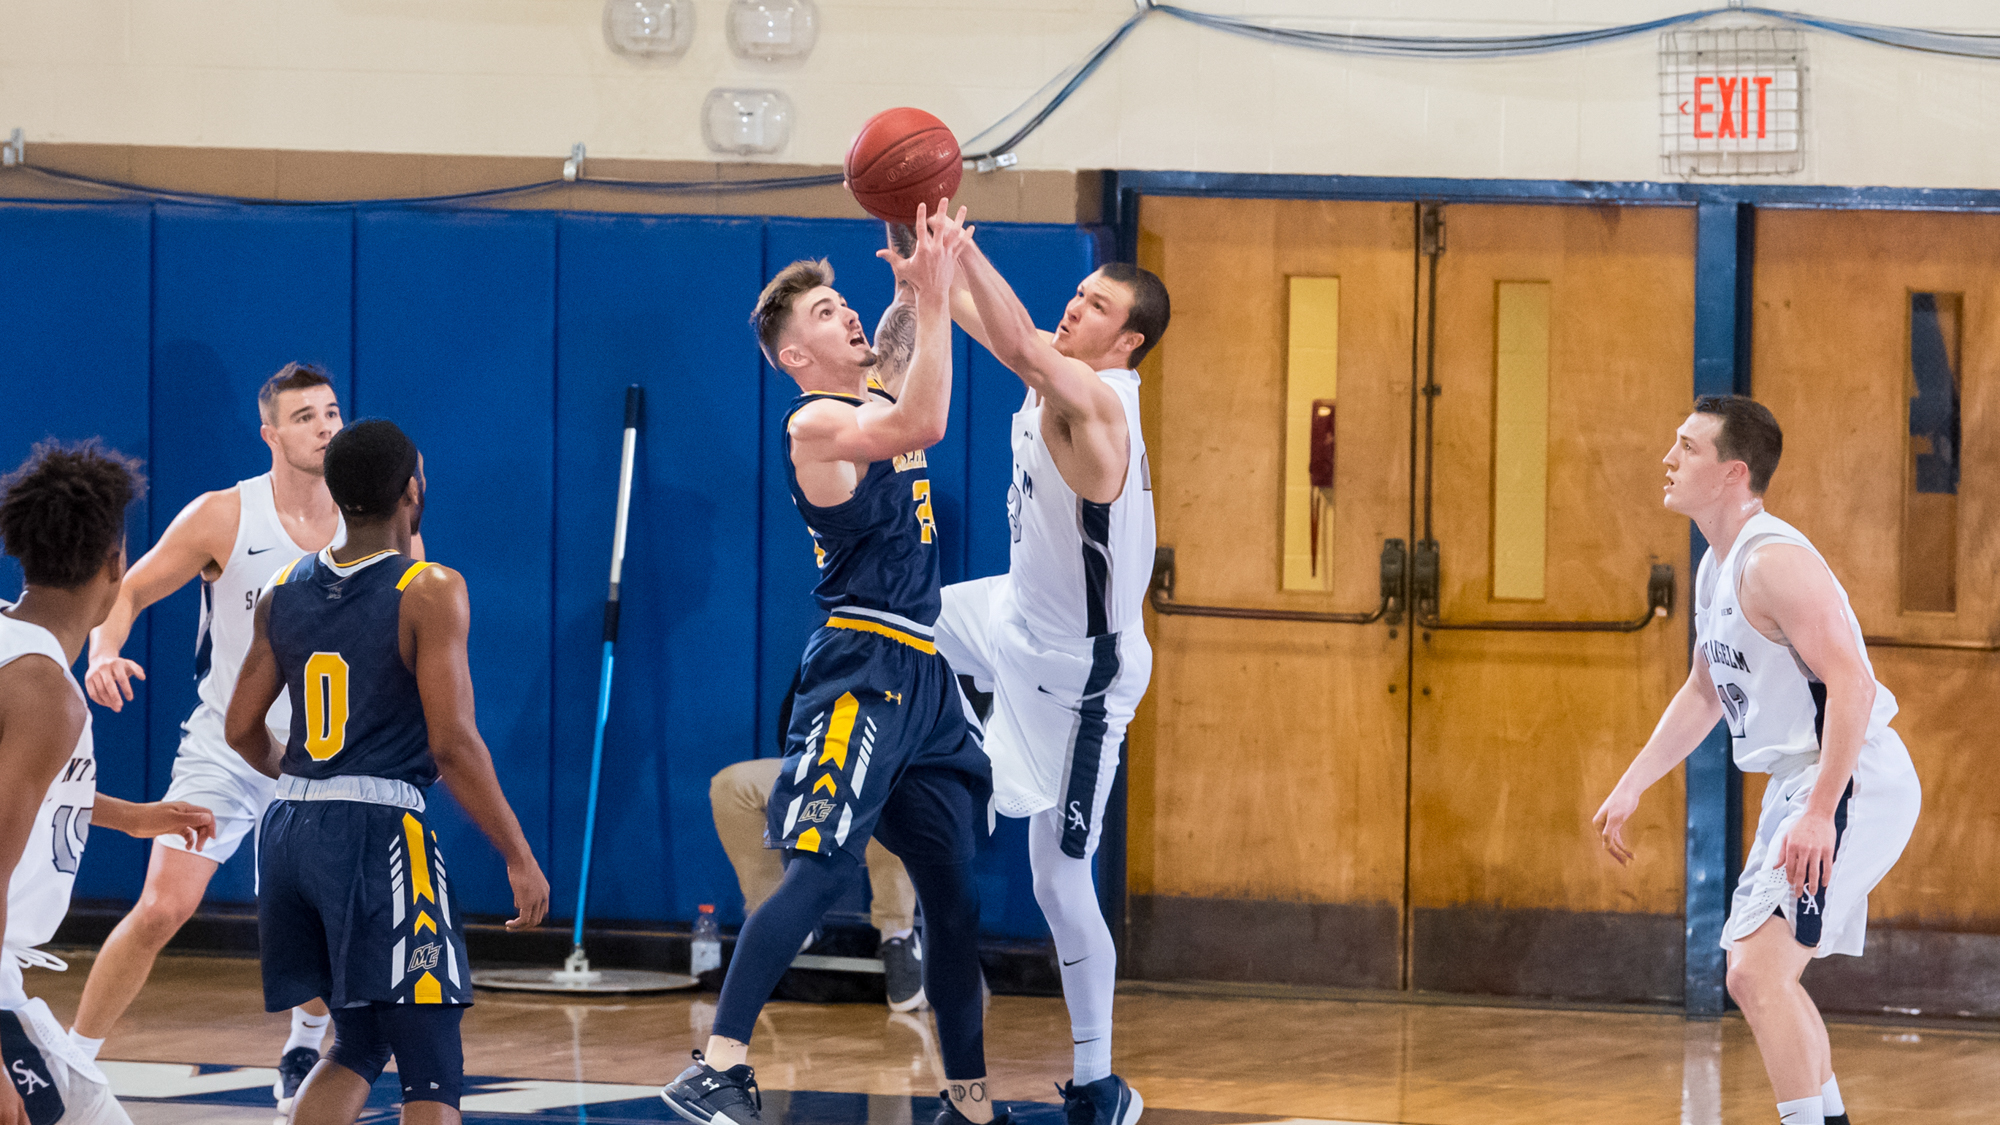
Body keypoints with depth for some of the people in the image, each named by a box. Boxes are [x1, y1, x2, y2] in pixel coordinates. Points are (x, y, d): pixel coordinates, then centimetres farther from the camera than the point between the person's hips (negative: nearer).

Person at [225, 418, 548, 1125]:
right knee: (431, 1068, -2)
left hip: (292, 829, 7)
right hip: (380, 830, -7)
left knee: (358, 1046, 20)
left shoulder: (285, 589, 9)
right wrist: (520, 859, -8)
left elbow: (243, 730, 14)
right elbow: (453, 744, -14)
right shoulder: (430, 592, -9)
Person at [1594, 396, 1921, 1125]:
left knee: (1759, 970, -20)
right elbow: (1705, 693, 27)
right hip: (1797, 788, 11)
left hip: (1855, 783, -11)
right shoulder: (1716, 568, 13)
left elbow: (1850, 684, -26)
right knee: (1752, 979, 17)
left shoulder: (1775, 561, -19)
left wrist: (1820, 813, -30)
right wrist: (1631, 786, 22)